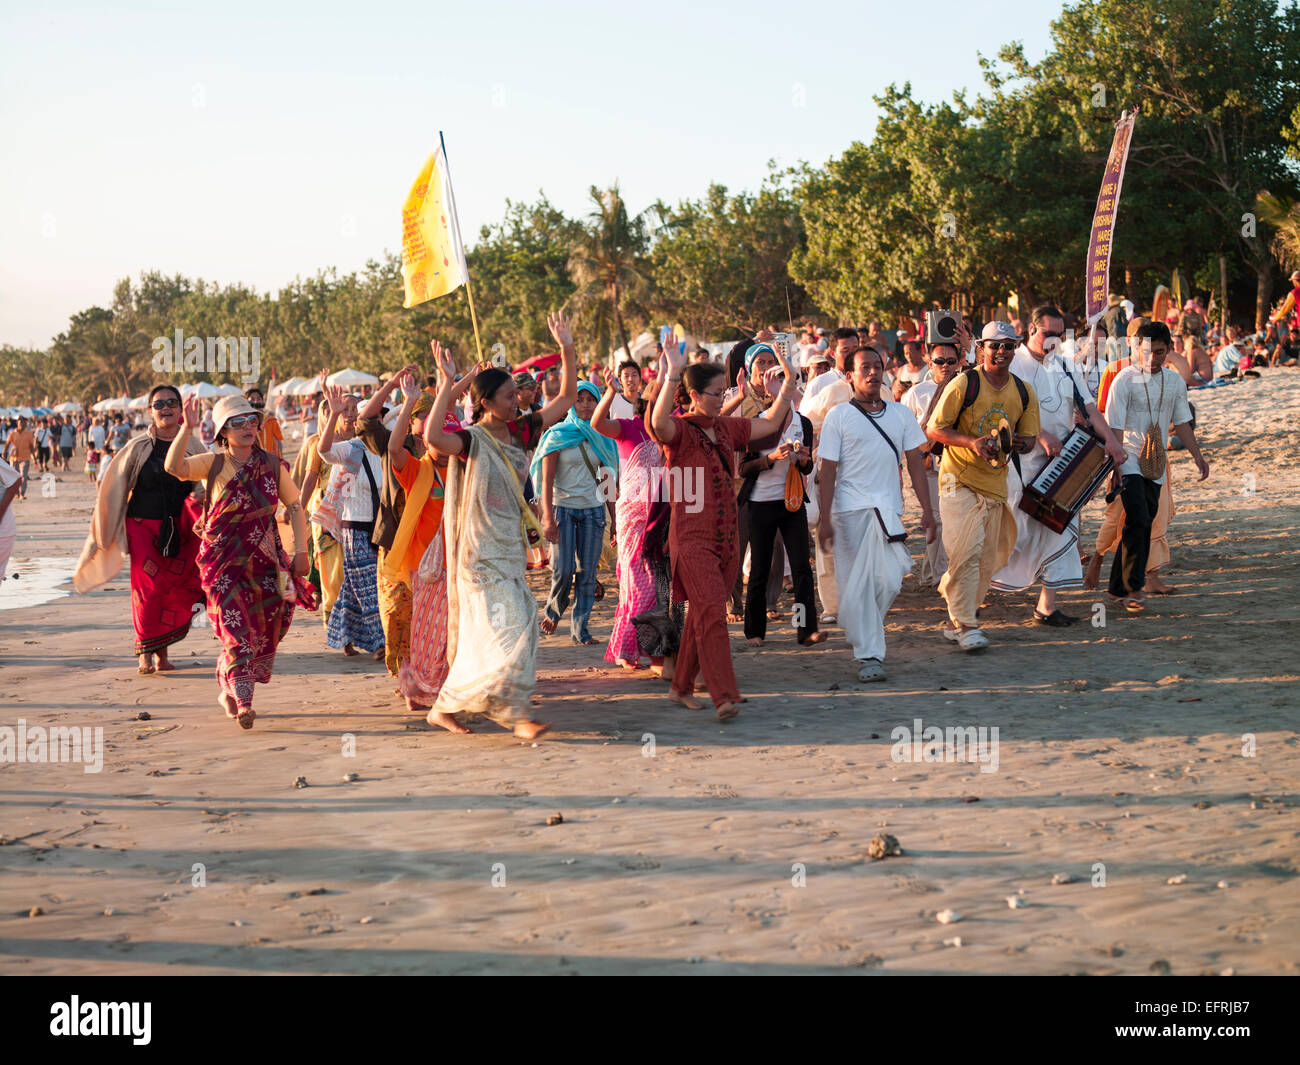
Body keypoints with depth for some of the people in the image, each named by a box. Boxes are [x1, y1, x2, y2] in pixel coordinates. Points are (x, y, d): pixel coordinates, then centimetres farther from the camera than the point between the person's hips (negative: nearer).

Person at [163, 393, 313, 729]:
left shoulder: (272, 466, 3)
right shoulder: (214, 464, -3)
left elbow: (295, 507, 9)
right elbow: (173, 466, -20)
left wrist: (301, 550, 3)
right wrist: (187, 428, -30)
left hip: (264, 560, 3)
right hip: (223, 560, -3)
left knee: (267, 628, 7)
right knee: (236, 628, -11)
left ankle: (230, 690, 28)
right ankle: (243, 703, -9)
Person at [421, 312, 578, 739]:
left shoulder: (519, 432, 8)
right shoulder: (471, 440, -12)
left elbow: (566, 399, 11)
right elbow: (433, 437, -35)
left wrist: (567, 351, 0)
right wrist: (446, 385, -32)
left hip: (510, 547, 7)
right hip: (481, 551, -7)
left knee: (481, 632, 11)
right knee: (506, 626, -12)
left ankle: (447, 704, 22)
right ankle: (515, 712, -10)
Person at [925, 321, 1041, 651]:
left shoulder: (1024, 392, 7)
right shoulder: (964, 384, -8)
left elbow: (1029, 437, 13)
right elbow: (934, 429, -7)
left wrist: (1020, 443, -12)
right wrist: (971, 442, -22)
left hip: (996, 483, 6)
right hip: (959, 481, -6)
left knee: (987, 559, 8)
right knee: (967, 551, -15)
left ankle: (955, 620, 23)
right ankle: (965, 625, -8)